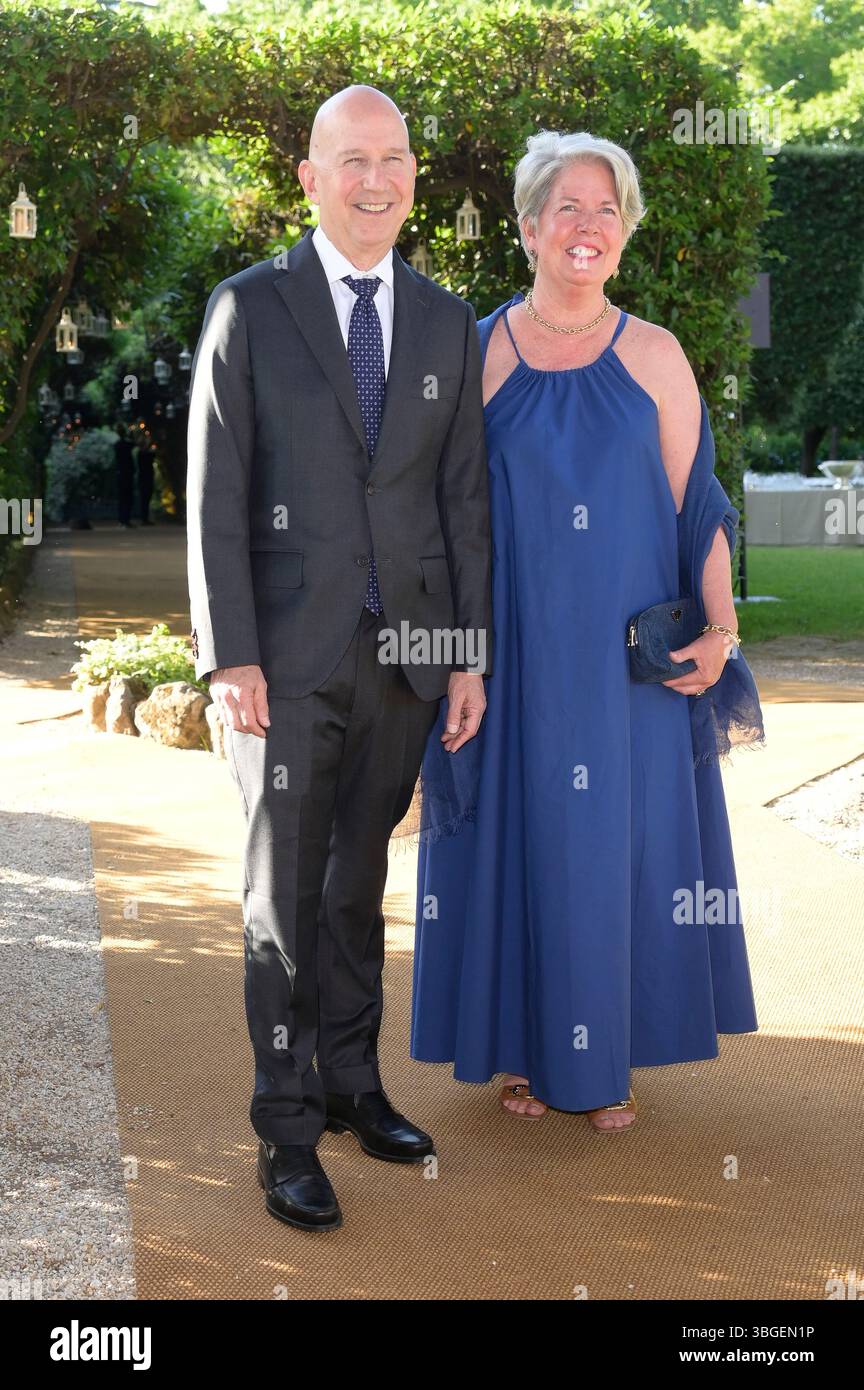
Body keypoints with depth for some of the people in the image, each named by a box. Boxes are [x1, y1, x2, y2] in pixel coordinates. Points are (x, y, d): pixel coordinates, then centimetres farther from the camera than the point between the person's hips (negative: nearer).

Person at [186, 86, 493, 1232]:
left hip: (406, 653, 3)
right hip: (289, 655, -3)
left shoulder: (448, 322, 8)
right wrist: (228, 656, -12)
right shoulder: (249, 309, -2)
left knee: (359, 883, 14)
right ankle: (288, 1127, 12)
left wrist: (471, 652, 5)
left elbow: (464, 496, 9)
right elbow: (215, 495, -5)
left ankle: (352, 1083, 28)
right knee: (285, 891, 2)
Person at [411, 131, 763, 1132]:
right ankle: (524, 1047, 22)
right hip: (513, 652, 0)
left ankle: (608, 1056, 20)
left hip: (628, 655, 0)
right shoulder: (478, 353, 3)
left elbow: (696, 505, 2)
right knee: (516, 834, 6)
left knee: (618, 841, 5)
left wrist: (717, 628, -10)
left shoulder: (655, 356, 3)